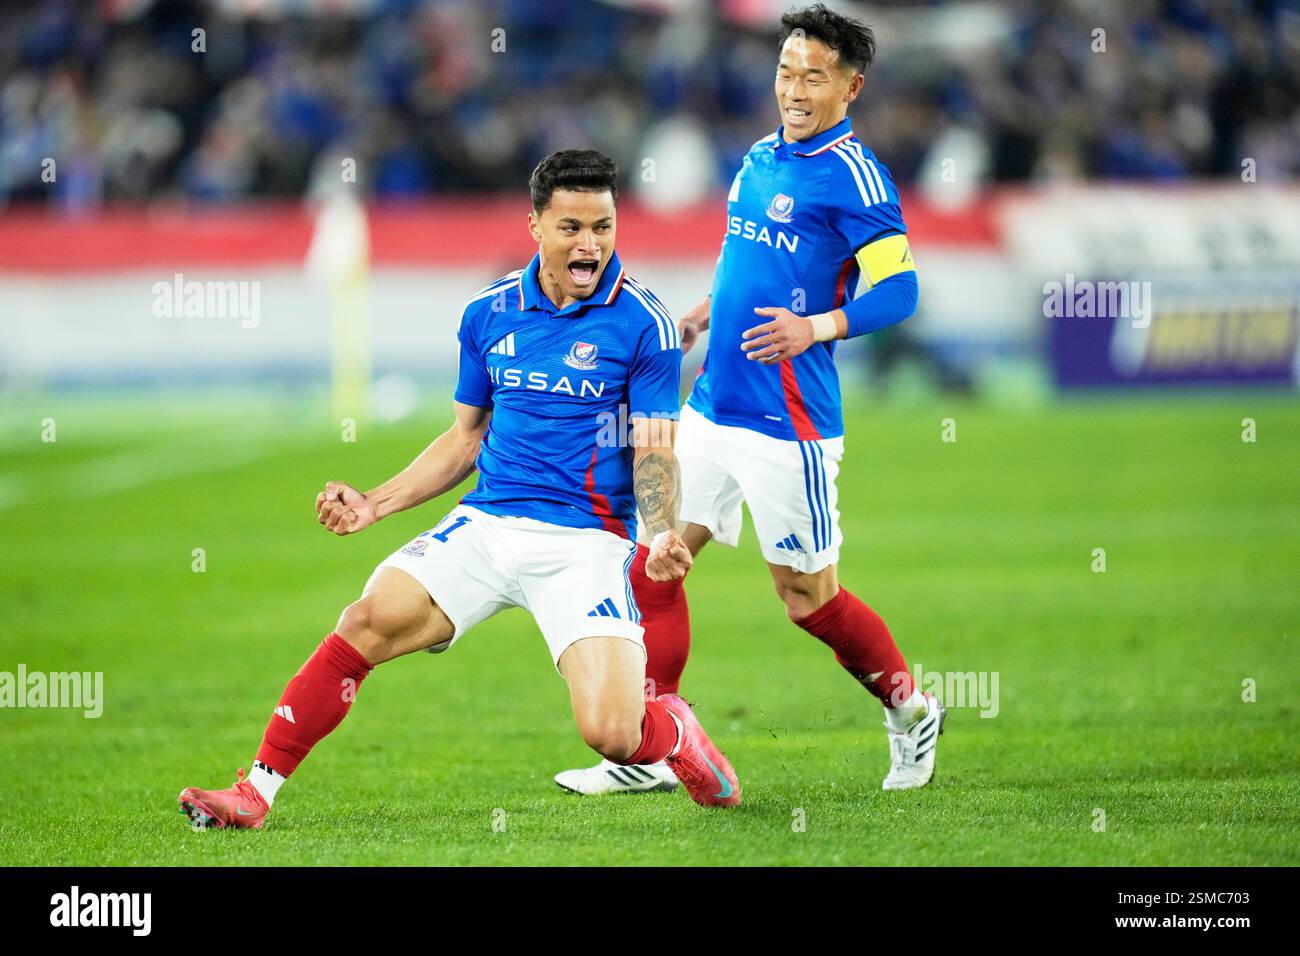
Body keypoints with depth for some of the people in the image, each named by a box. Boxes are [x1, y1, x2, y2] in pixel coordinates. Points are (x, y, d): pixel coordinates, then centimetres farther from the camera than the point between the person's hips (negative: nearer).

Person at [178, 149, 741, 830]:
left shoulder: (642, 323, -5)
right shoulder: (489, 313, 8)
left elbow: (655, 452, -4)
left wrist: (661, 532, -24)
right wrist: (377, 504, 11)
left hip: (587, 541, -4)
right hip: (488, 520, 4)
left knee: (610, 735, -20)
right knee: (368, 623, -19)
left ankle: (672, 730, 18)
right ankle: (255, 794, -10)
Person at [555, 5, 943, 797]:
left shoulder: (851, 174, -11)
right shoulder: (758, 161, 13)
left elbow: (897, 289, -17)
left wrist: (816, 328, -30)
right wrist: (700, 317, 17)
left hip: (790, 423, -8)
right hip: (714, 405, 8)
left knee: (807, 598, 2)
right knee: (654, 561, 2)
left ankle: (912, 712, 25)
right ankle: (648, 755, 9)